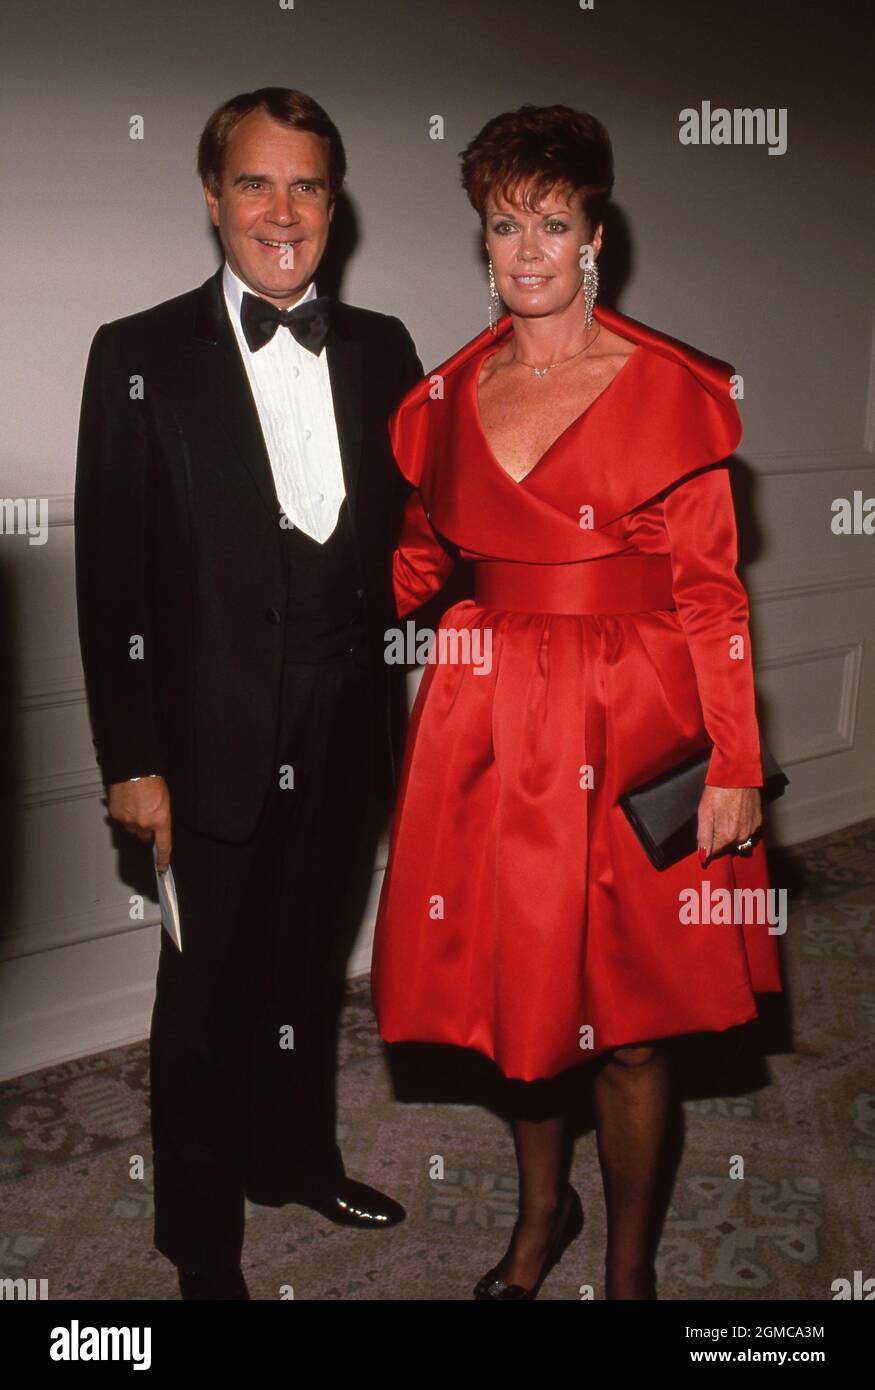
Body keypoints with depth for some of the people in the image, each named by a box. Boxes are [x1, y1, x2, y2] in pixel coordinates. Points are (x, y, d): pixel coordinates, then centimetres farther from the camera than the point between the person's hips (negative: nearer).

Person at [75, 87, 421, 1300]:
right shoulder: (141, 357, -6)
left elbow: (412, 528, 6)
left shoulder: (381, 350, 4)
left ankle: (295, 1158, 45)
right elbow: (111, 576, -8)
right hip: (217, 745, -3)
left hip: (348, 736, 4)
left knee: (311, 971, 21)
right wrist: (131, 760, -11)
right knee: (207, 995, 12)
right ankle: (202, 1240, 32)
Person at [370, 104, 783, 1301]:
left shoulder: (670, 388, -3)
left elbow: (709, 588, -5)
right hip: (491, 720, 4)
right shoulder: (449, 395, 8)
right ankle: (542, 1211, 40)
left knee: (626, 1019, 3)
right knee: (511, 982, 13)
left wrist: (737, 766, -10)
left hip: (628, 726, -3)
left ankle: (630, 1265, 27)